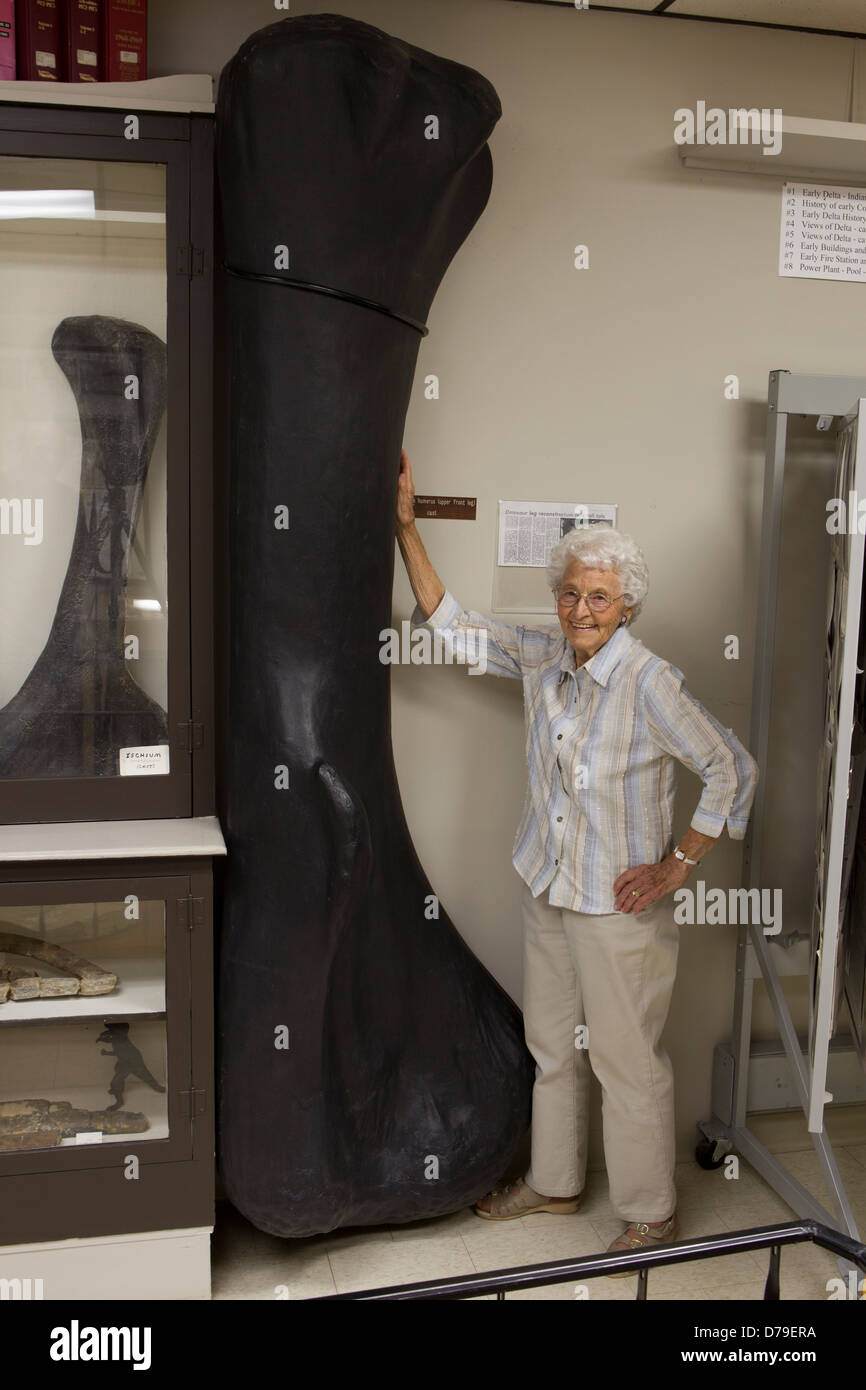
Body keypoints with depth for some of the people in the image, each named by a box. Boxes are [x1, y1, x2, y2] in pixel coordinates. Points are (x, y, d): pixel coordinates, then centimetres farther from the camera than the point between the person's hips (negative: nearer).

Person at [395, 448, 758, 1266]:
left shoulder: (649, 684, -20)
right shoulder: (542, 659, -2)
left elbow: (733, 771, -16)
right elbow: (451, 628, 7)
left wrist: (678, 866, -14)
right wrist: (406, 529, 2)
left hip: (618, 903, -7)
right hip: (547, 891, 7)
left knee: (627, 1059, 7)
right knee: (551, 1045, 21)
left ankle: (652, 1213, 29)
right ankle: (554, 1182, 42)